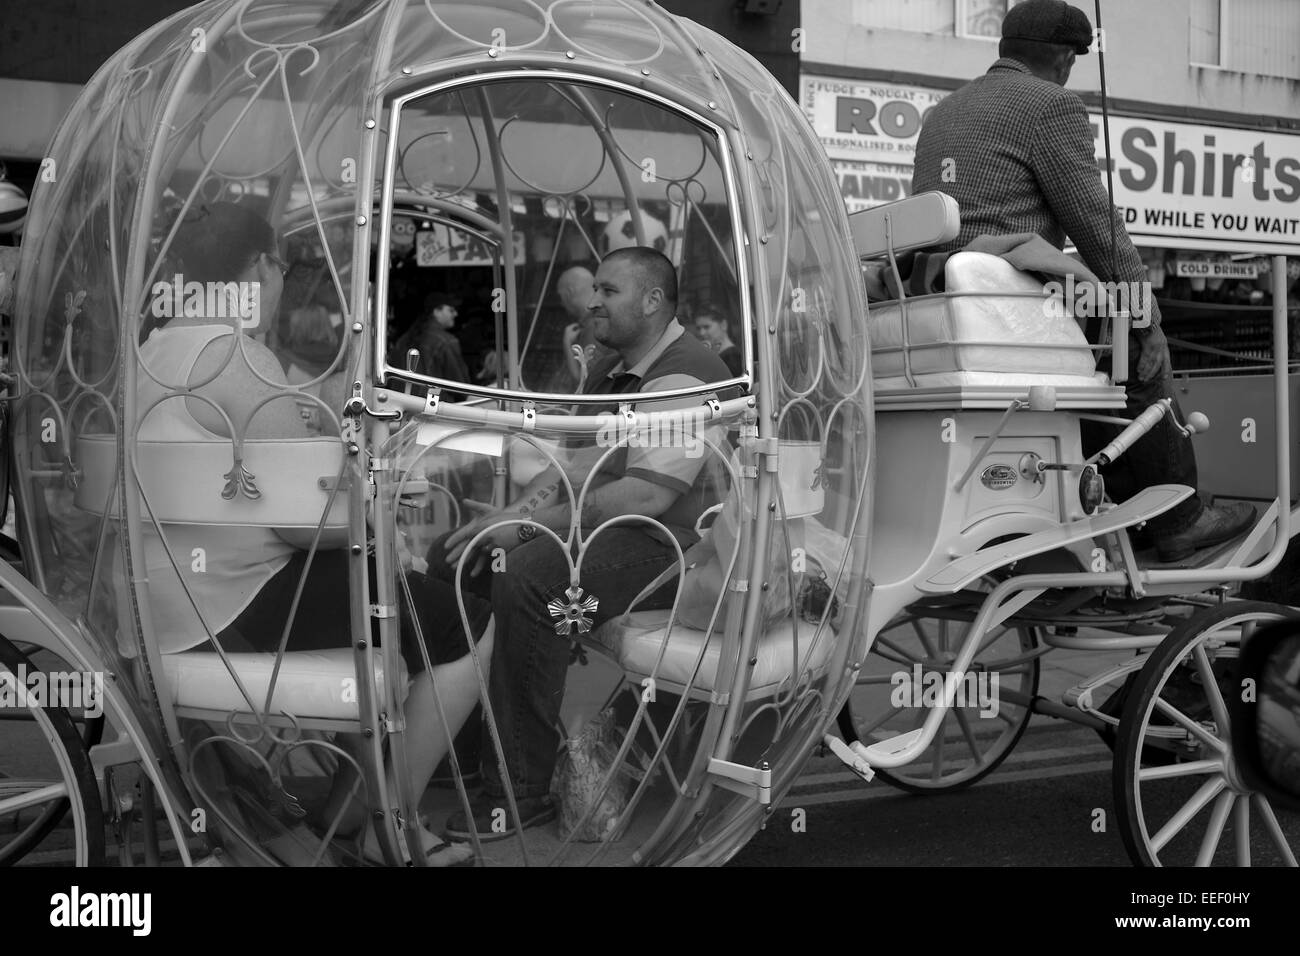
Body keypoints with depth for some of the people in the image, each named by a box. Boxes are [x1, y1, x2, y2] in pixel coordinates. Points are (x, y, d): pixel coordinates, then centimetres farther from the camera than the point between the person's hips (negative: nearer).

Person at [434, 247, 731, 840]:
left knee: (528, 578, -34)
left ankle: (519, 793, -25)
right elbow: (575, 464, 15)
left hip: (672, 547, -10)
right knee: (448, 555, 0)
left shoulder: (686, 377, -14)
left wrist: (528, 526, -23)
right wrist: (519, 511, -6)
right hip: (598, 529, 10)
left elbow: (644, 495, -24)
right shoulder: (607, 373, 19)